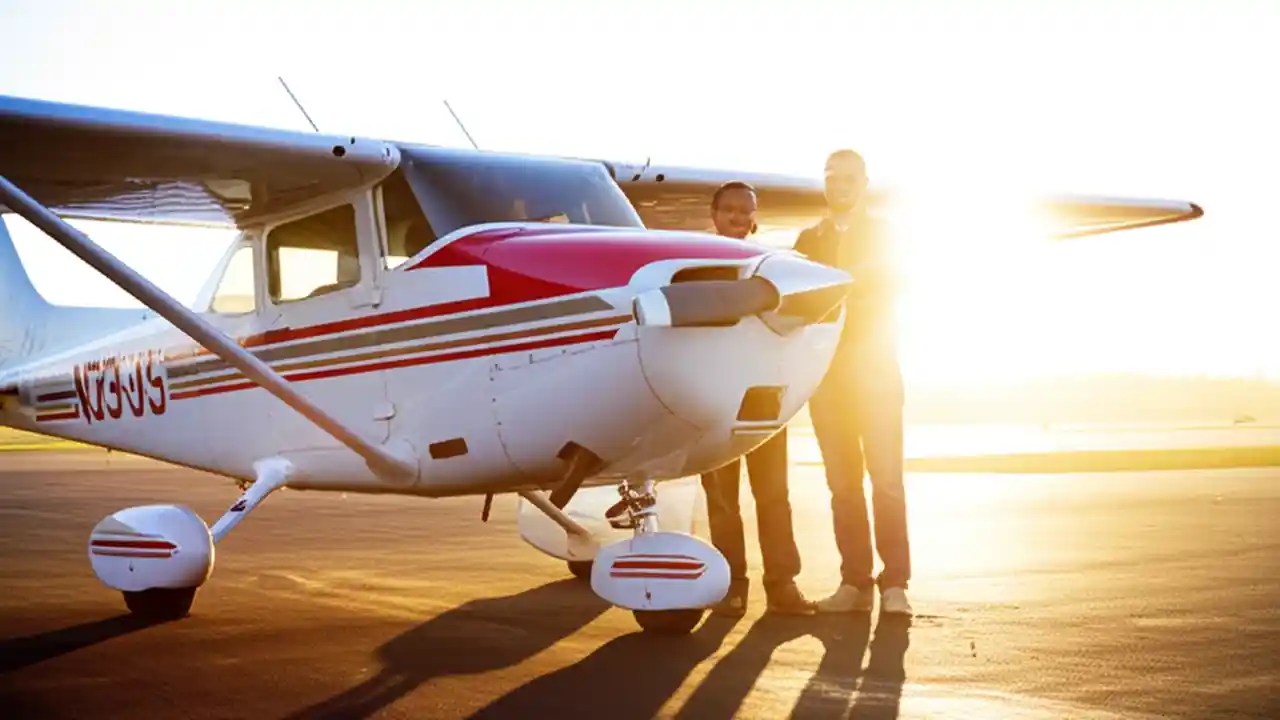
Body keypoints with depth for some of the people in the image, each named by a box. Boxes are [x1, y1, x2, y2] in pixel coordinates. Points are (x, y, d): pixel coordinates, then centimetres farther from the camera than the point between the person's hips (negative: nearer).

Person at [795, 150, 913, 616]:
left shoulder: (885, 237, 13)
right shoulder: (809, 240, 18)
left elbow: (890, 294, -1)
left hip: (875, 372, -2)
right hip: (826, 373, 2)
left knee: (886, 479, -10)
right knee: (842, 482, -1)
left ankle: (894, 584, -11)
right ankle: (855, 582, 1)